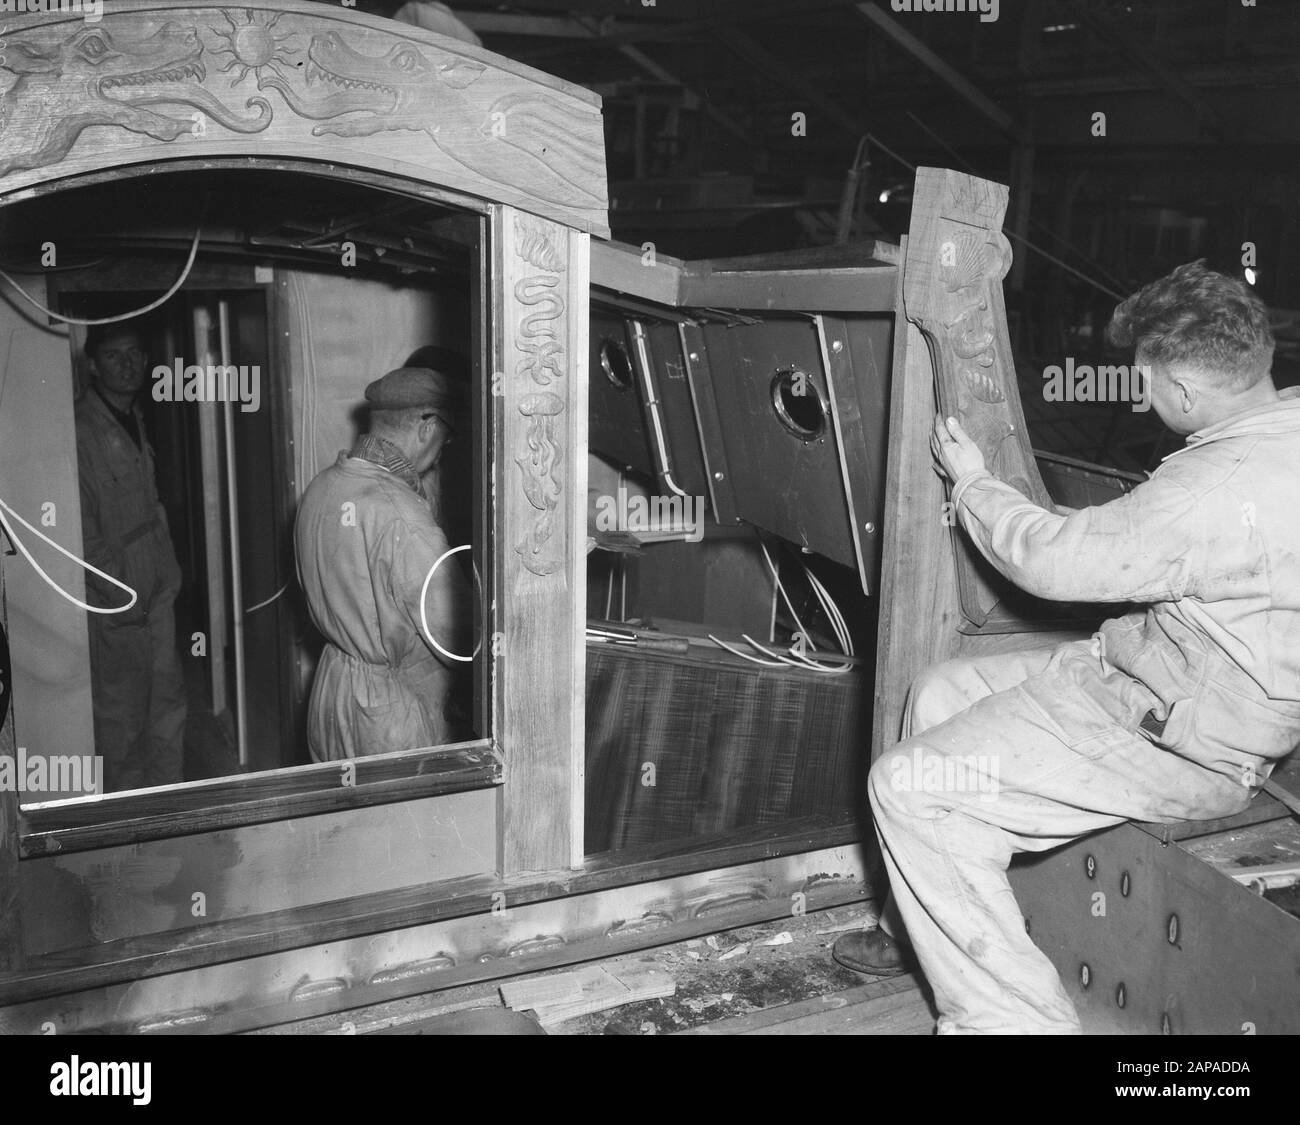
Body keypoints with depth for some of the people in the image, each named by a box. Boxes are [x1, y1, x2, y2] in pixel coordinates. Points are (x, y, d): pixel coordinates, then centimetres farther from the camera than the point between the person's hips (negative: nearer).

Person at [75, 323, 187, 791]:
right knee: (121, 720, 3)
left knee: (168, 705, 14)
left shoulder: (134, 421, 12)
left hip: (155, 595, 8)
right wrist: (125, 597, -14)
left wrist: (167, 581, 12)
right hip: (116, 611, -8)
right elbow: (83, 534, -18)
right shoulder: (81, 431, -16)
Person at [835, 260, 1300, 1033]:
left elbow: (1054, 560, -19)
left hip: (1173, 745, -11)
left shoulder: (1228, 489, -29)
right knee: (941, 694, 16)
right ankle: (924, 937, 28)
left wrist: (972, 481, -3)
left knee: (911, 788, -13)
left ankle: (1007, 1013, -2)